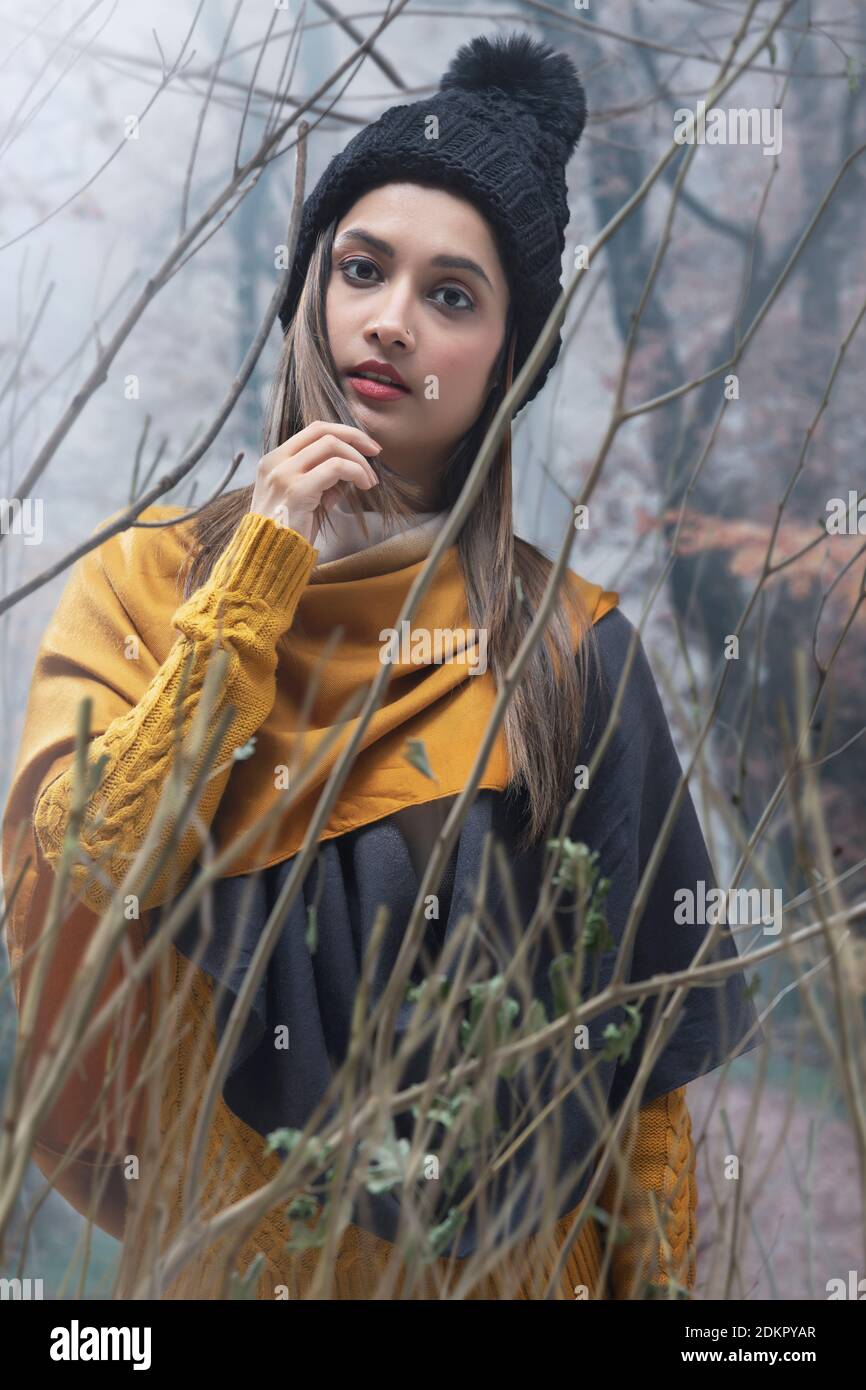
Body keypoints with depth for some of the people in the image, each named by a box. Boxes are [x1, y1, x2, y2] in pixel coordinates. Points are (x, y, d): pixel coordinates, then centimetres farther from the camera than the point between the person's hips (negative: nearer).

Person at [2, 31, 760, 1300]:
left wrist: (657, 1278, -6)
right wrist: (257, 579, -16)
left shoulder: (569, 648, -4)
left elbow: (636, 1030, -2)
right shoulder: (142, 579, -3)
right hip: (221, 1243, 0)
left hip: (500, 1252, 0)